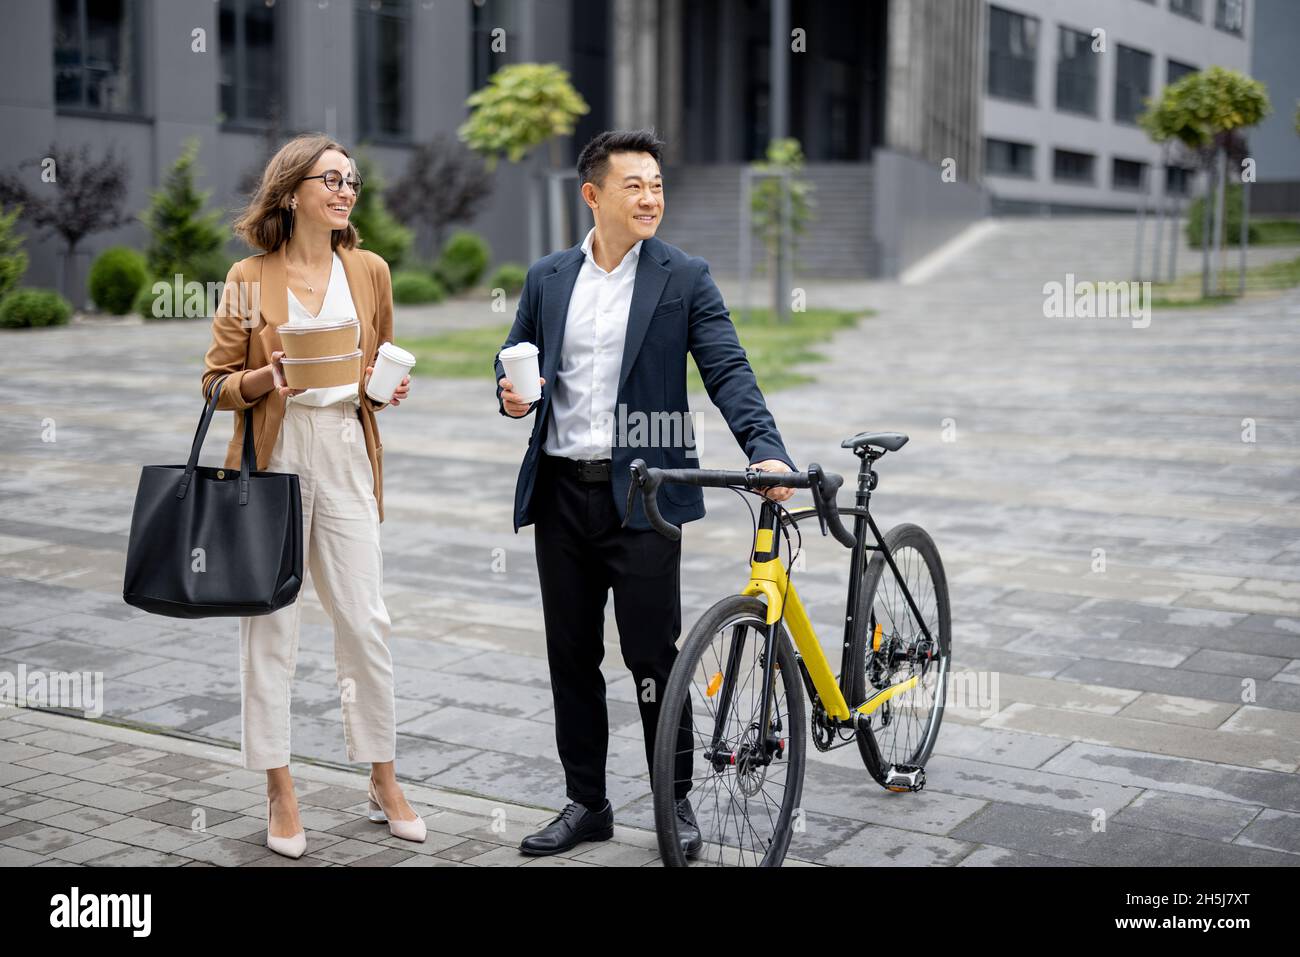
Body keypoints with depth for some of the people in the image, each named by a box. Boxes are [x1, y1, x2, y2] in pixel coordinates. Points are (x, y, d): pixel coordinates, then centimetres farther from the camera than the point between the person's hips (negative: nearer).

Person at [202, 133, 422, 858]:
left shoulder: (369, 271, 9)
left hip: (345, 452, 2)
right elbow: (217, 382, 2)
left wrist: (387, 388, -3)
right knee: (272, 624, 1)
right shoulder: (250, 279, 0)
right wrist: (266, 378, -17)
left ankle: (384, 782, 17)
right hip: (274, 456, -2)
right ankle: (281, 793, 13)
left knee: (367, 621, 2)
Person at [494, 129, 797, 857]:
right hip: (561, 491, 4)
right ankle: (587, 803, 24)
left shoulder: (684, 277, -1)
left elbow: (728, 372, -8)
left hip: (643, 494, -3)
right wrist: (512, 394, -7)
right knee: (572, 656, 10)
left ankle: (677, 801, 19)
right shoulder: (548, 278, 9)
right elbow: (515, 360, 17)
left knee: (654, 655, 0)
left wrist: (767, 451, -24)